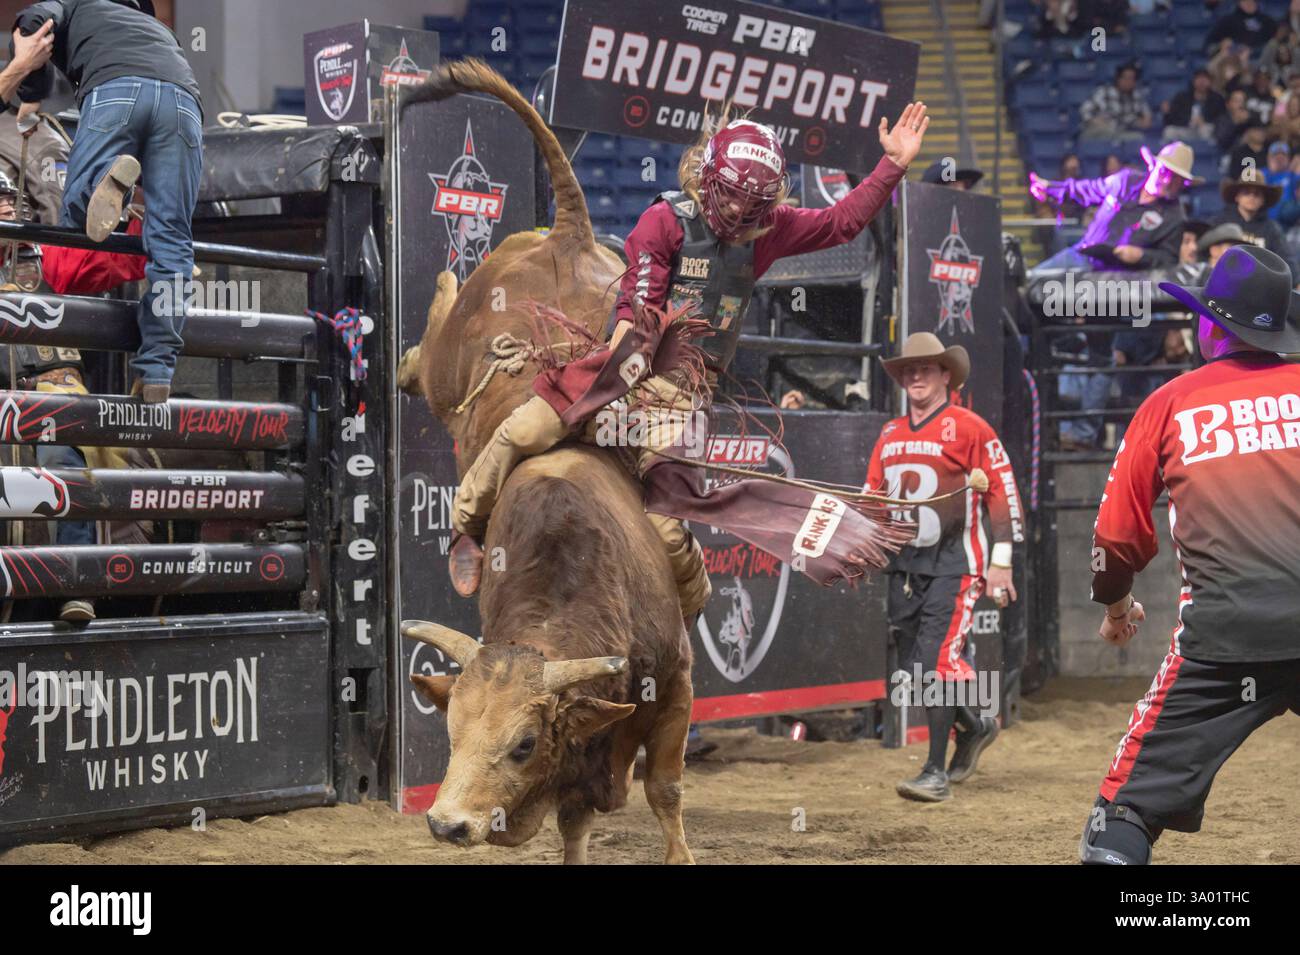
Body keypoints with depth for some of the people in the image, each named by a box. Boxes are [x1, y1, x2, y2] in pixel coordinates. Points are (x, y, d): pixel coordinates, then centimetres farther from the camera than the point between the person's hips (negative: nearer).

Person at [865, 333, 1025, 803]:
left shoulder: (969, 427, -5)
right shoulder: (890, 435, 14)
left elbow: (1003, 491, -6)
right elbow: (872, 496, 20)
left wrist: (1000, 563, -10)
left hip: (955, 563, -7)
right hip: (905, 564, 7)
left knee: (937, 660, -14)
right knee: (913, 667, 9)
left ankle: (937, 773, -7)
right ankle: (974, 727, 34)